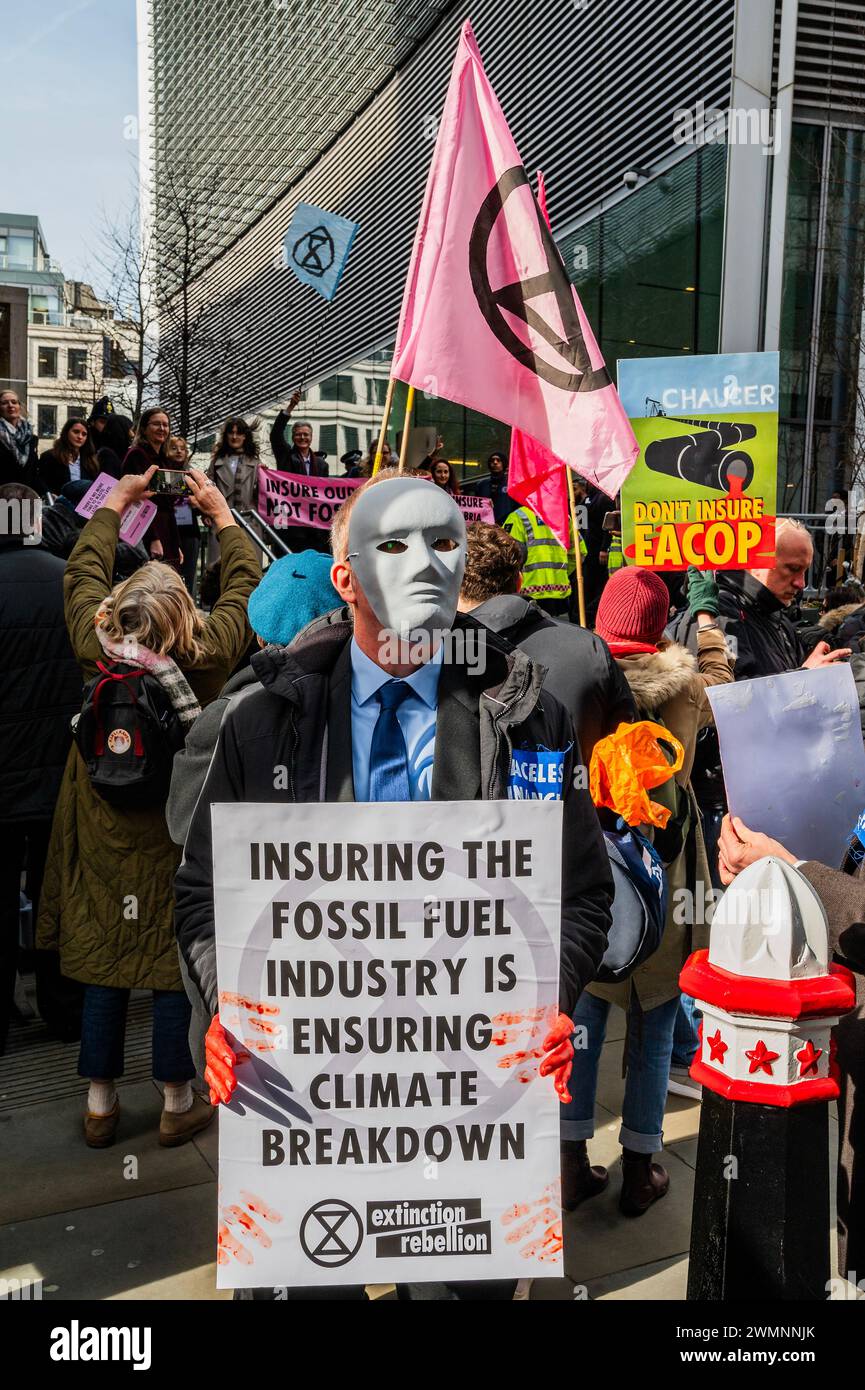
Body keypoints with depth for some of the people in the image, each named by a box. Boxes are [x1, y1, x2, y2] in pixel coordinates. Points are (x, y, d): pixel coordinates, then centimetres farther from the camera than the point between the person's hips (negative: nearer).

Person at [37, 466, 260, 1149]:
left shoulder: (95, 649, -13)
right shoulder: (204, 657, -18)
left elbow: (84, 569, 7)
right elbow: (246, 585, -1)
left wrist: (118, 498, 18)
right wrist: (222, 513, 11)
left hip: (102, 836, 3)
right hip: (176, 842, -2)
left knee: (102, 966, 13)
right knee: (175, 968, 9)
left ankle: (100, 1106, 26)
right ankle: (179, 1105, 23)